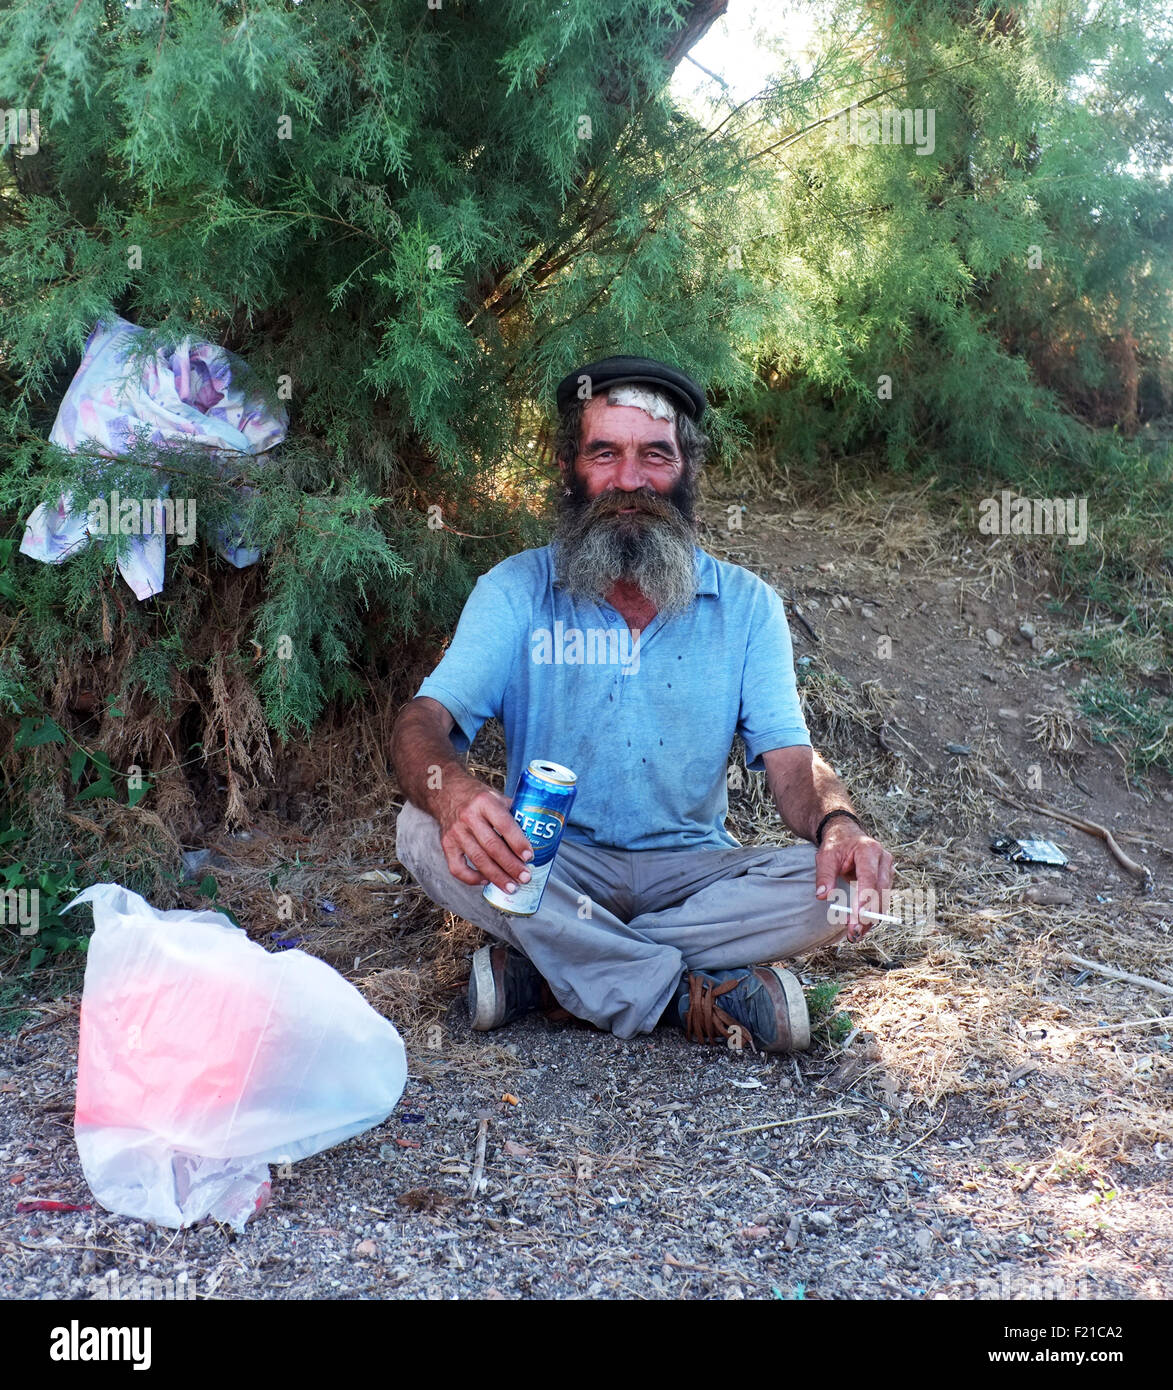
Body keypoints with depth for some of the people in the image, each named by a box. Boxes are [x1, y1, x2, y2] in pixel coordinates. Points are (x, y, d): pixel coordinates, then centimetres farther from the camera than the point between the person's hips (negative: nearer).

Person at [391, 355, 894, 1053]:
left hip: (690, 869, 1)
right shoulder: (517, 590, -3)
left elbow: (790, 758, -8)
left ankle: (547, 968, -22)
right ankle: (695, 995, -26)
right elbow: (425, 720, -14)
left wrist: (838, 823, -33)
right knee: (423, 831, -28)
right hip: (552, 865, -1)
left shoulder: (746, 605, 1)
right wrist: (454, 793, -40)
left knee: (830, 889, -25)